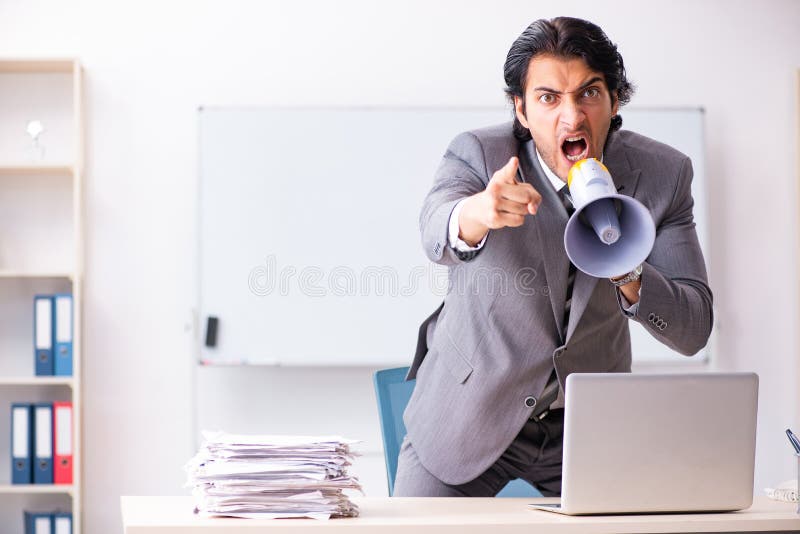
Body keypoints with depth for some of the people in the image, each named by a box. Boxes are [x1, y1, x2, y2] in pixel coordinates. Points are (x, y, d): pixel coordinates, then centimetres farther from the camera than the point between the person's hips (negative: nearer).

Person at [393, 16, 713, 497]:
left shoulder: (663, 173, -11)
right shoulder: (479, 154, -17)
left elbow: (693, 330, -14)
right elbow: (437, 234, -40)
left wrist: (627, 275, -33)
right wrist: (476, 214, -63)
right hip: (470, 416, -2)